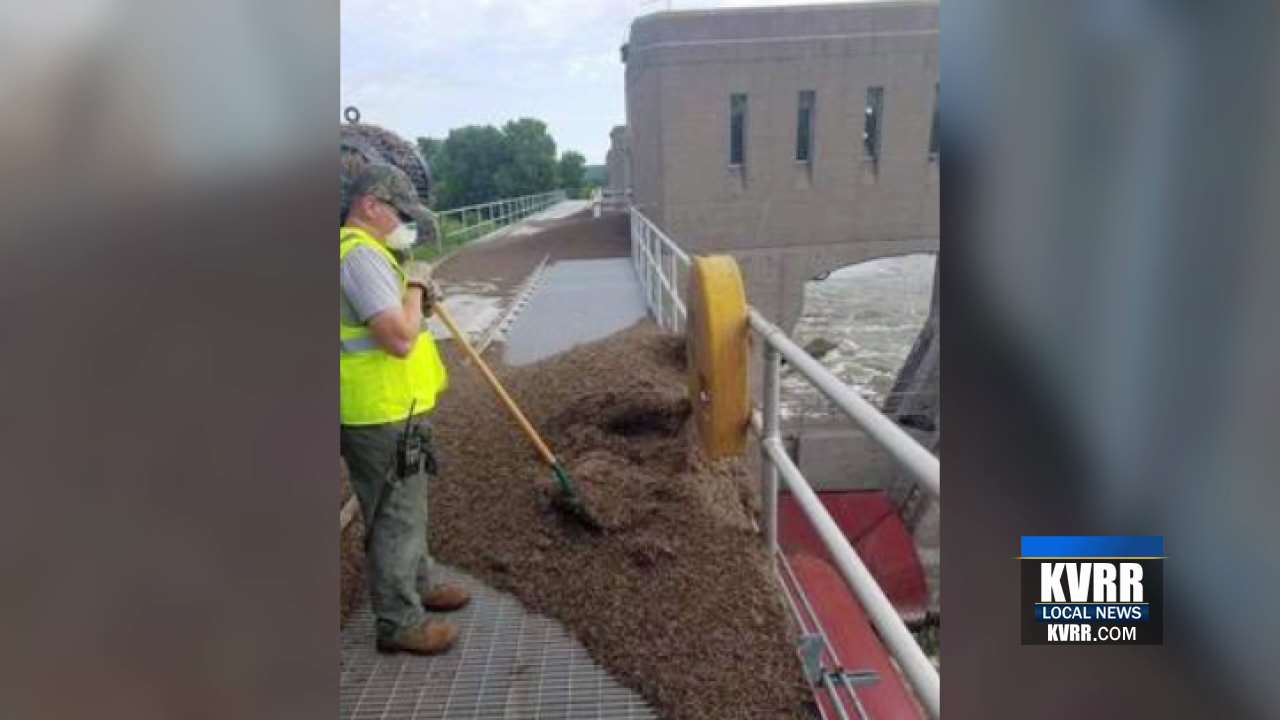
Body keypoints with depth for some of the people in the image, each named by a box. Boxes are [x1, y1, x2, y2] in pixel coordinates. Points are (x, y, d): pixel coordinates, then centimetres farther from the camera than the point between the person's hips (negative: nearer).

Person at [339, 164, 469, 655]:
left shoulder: (361, 251, 14)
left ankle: (417, 588, 40)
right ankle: (399, 623, 17)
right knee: (396, 517, 2)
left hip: (386, 409, 11)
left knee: (406, 509, 23)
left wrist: (415, 299, 11)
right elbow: (400, 339, -27)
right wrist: (415, 286, -13)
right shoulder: (360, 254, -20)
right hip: (383, 415, -11)